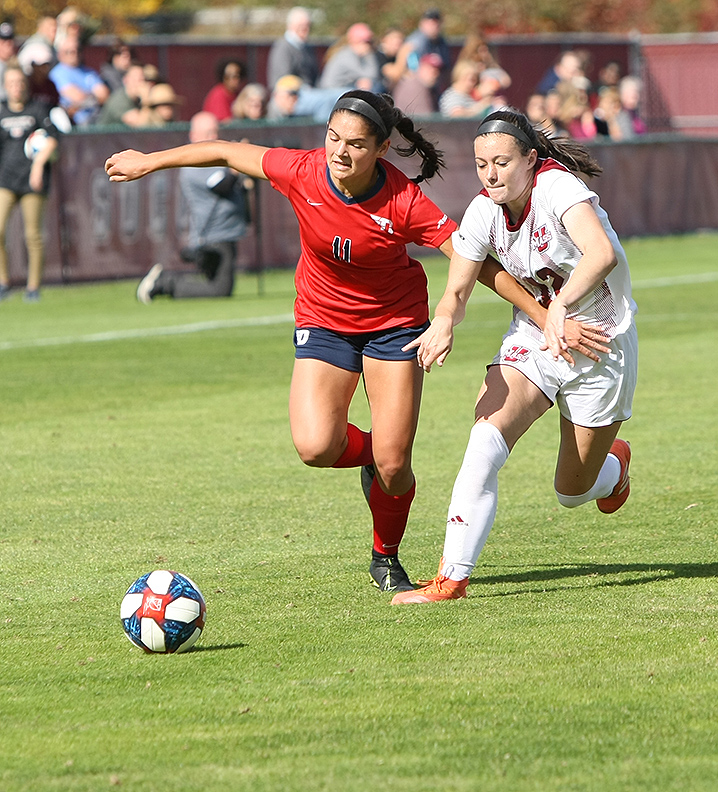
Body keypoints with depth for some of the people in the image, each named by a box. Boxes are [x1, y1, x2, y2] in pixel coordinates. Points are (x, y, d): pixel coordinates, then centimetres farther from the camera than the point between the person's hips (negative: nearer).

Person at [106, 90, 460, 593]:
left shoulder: (404, 202, -26)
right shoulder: (302, 173, -20)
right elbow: (229, 153, -4)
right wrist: (149, 162, 8)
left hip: (394, 321, -2)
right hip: (323, 320, 2)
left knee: (393, 465, -7)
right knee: (316, 448, -20)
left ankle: (387, 559, 24)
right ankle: (369, 454, 18)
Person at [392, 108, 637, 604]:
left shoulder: (558, 189, -26)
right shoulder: (484, 212, -9)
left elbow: (603, 254, -42)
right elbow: (458, 291, -3)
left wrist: (559, 309, -56)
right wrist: (445, 322, -27)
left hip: (598, 343, -4)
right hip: (532, 340, 4)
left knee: (572, 494, 7)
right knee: (486, 437, -24)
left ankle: (614, 461, 46)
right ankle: (452, 578, -24)